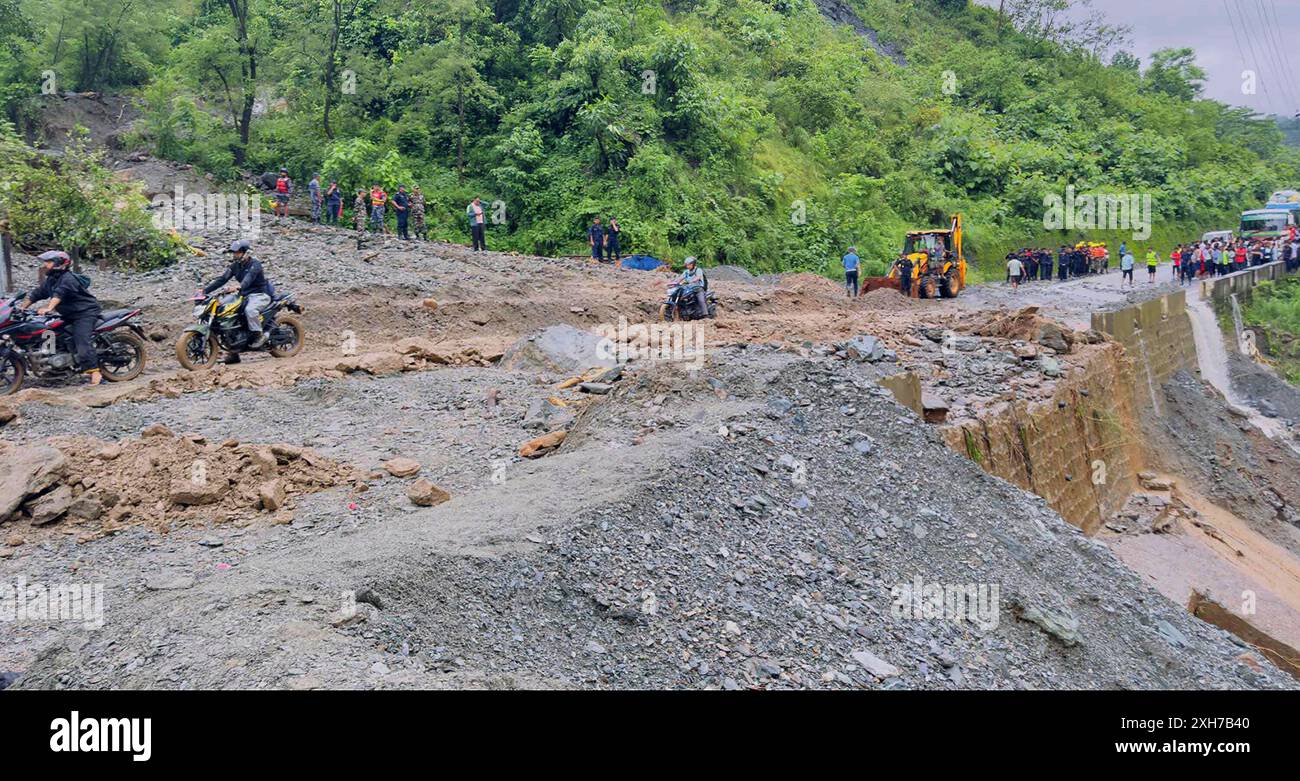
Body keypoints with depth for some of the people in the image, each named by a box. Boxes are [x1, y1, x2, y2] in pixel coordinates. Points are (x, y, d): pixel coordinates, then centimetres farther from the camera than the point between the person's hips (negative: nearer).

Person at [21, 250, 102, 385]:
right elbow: (36, 294, 16)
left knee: (82, 340, -24)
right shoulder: (49, 280, 12)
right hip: (70, 315, 11)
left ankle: (95, 373, -32)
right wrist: (21, 308, 10)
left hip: (85, 313, -11)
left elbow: (59, 294, -34)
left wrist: (49, 308, -47)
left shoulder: (68, 278, -18)